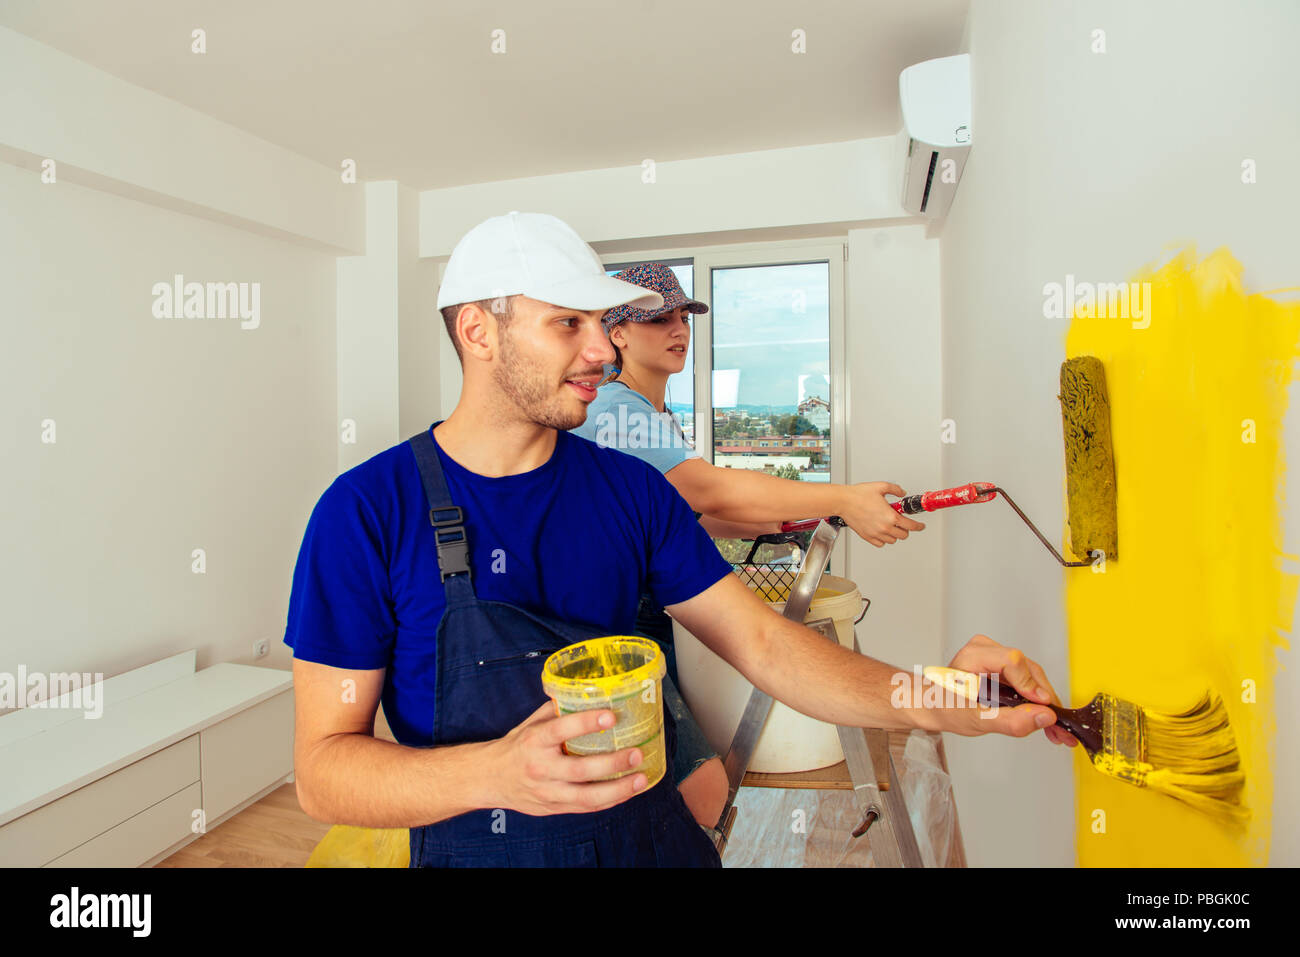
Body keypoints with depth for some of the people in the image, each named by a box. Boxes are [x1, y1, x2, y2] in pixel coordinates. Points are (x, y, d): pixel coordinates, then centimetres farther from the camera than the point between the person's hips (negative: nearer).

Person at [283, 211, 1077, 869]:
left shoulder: (631, 490, -6)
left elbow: (763, 642, -7)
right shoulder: (367, 512, -16)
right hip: (481, 850, -2)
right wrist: (496, 773, -33)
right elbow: (323, 767, -15)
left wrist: (929, 702, -22)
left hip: (652, 841, 3)